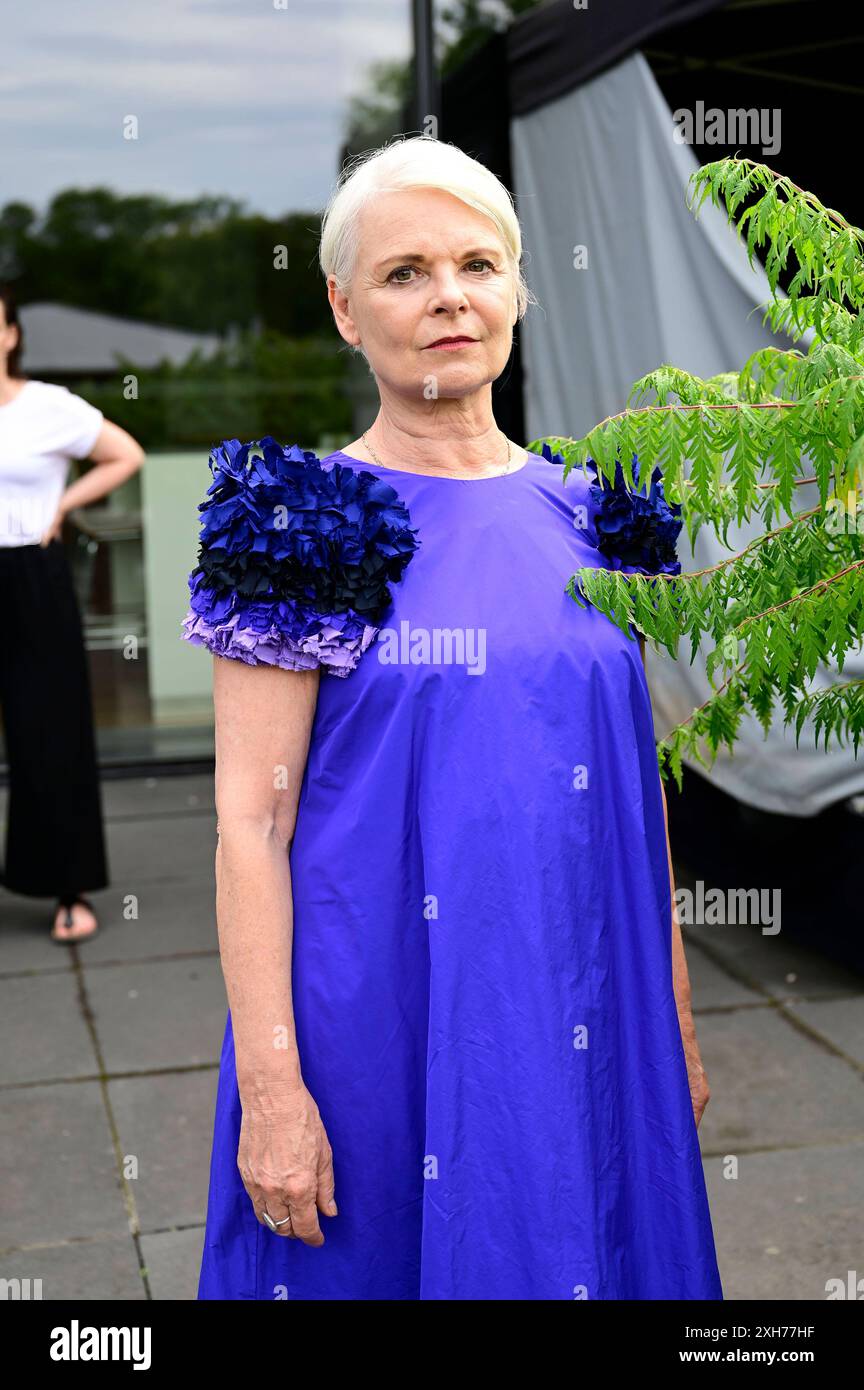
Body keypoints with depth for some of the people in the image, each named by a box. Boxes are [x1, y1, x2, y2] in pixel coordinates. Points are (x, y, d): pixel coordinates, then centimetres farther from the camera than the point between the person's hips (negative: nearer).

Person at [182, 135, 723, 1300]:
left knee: (575, 1245, 16)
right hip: (384, 1020, -4)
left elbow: (639, 778, 10)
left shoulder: (590, 513, 6)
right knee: (389, 1250, 11)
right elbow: (251, 821, -11)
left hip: (582, 1018, 4)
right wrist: (269, 1085, -15)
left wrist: (676, 1010, 10)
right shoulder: (313, 527, -8)